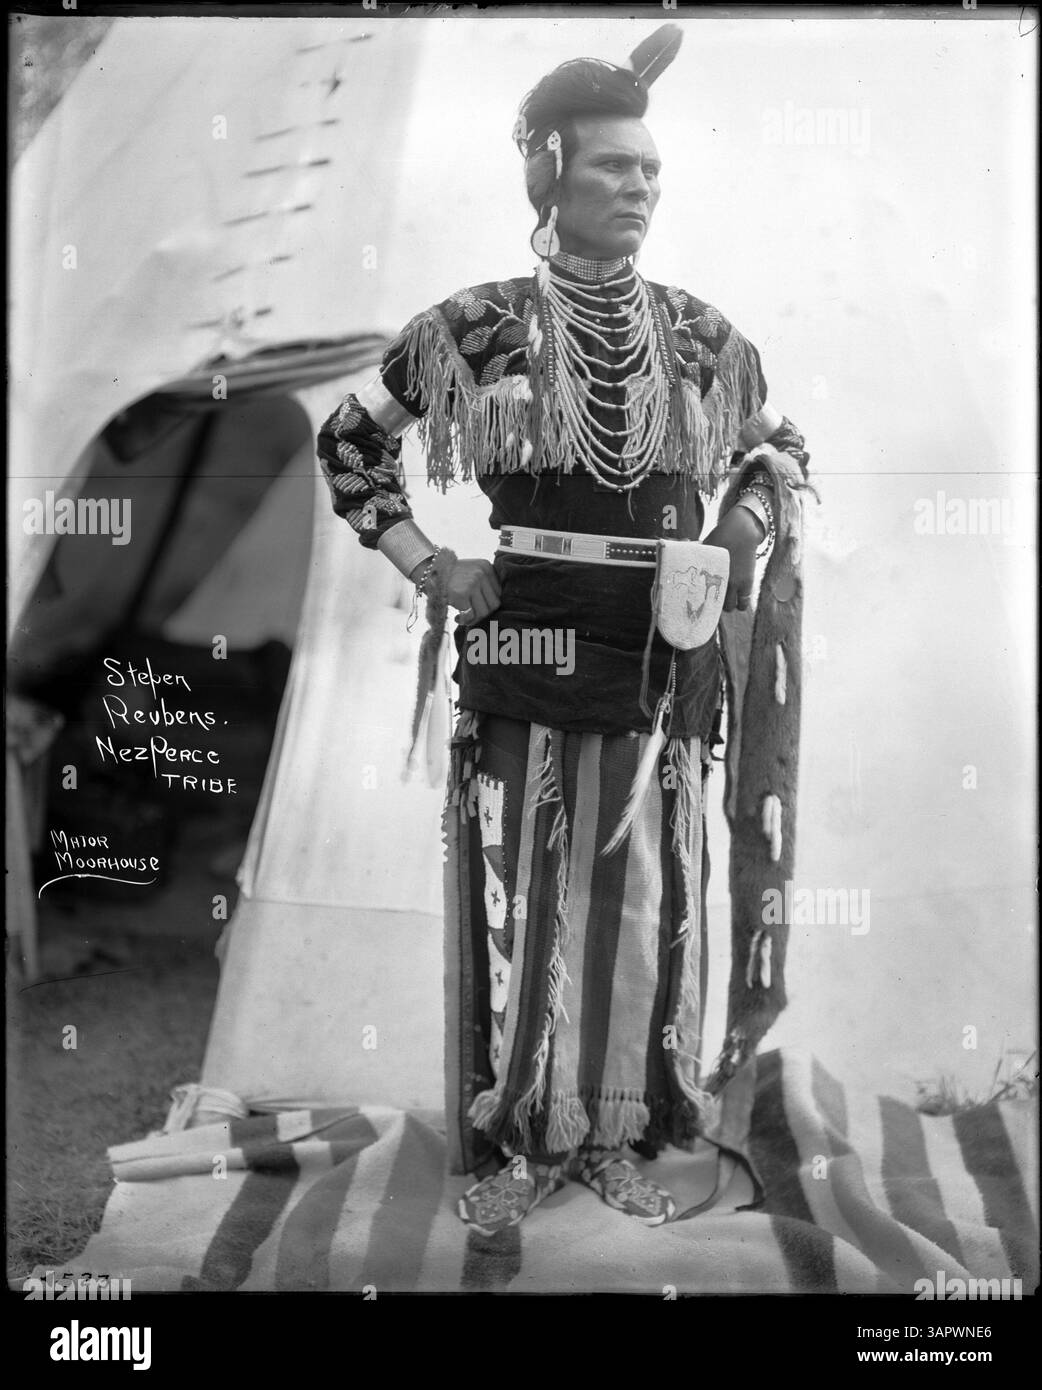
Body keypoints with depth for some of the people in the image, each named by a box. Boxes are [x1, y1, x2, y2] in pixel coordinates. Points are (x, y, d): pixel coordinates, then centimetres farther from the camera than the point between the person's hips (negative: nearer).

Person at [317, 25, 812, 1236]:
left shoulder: (702, 337, 6)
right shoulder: (473, 329, -1)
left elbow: (778, 447, 23)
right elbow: (348, 439, 9)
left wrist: (749, 529, 2)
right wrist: (424, 565, 0)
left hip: (659, 671, 3)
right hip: (522, 665, -2)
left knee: (643, 902, 8)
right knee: (515, 900, 4)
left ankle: (618, 1137, 26)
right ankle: (514, 1143, 21)